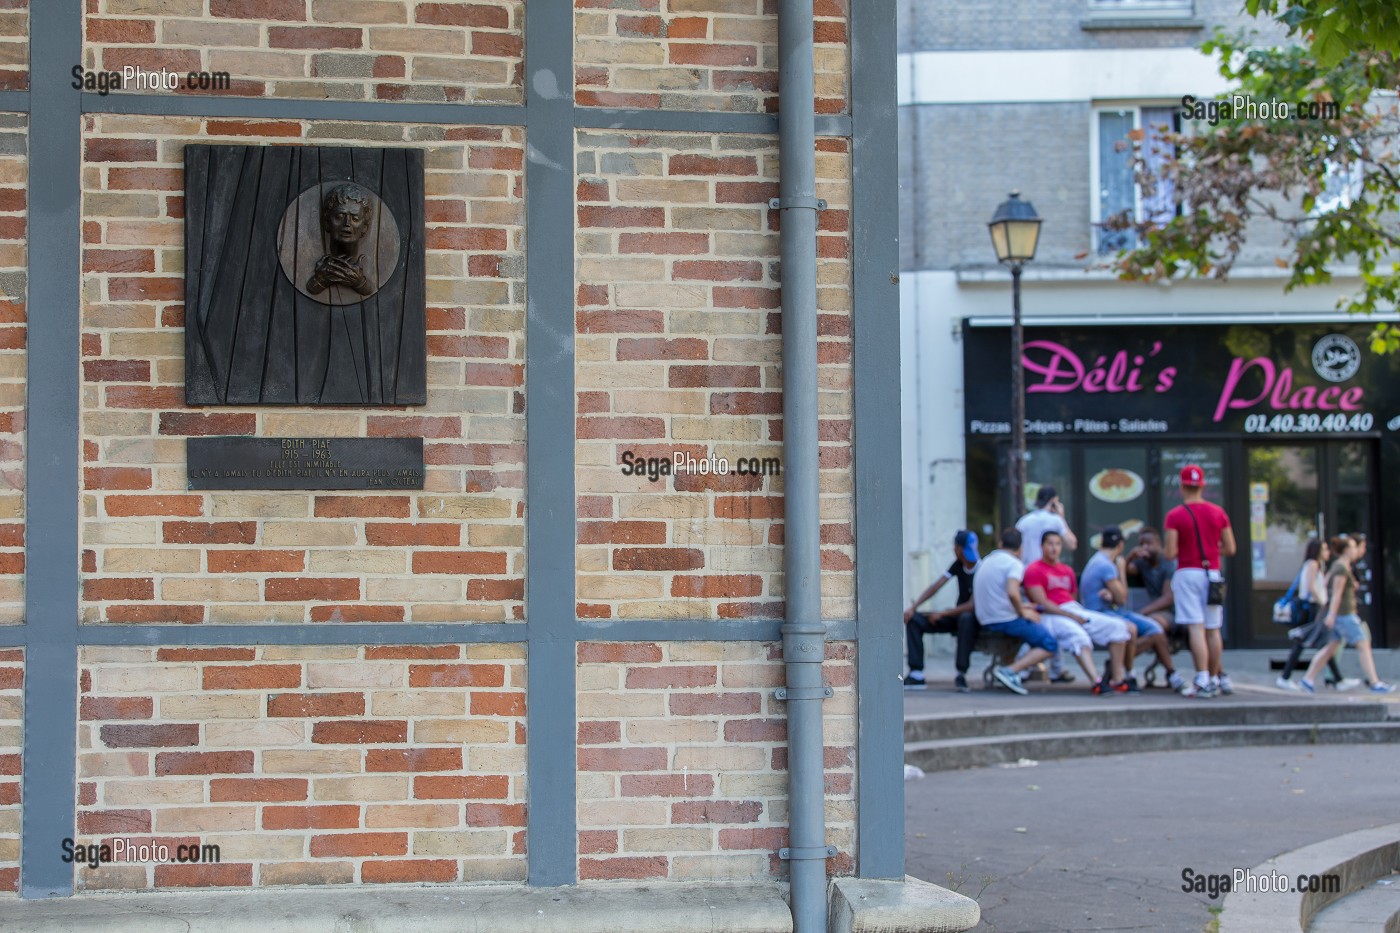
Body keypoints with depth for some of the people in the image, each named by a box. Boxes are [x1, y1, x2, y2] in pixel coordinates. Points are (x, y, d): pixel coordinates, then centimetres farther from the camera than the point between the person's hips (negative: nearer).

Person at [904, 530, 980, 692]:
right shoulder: (958, 564, 2)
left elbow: (972, 605, -25)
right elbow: (936, 586, -1)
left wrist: (942, 614, -21)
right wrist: (913, 607, -10)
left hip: (976, 619, -7)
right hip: (956, 615, 7)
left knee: (966, 618, -43)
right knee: (914, 619, -8)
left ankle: (961, 674, -37)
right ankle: (916, 675, -17)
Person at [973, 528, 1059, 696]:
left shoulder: (986, 562, 15)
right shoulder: (1014, 564, -10)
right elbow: (1012, 593, -30)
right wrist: (1022, 612, -10)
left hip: (985, 622, 8)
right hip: (1006, 619, -8)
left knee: (1034, 616, 29)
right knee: (1050, 645, 0)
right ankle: (1010, 671, -19)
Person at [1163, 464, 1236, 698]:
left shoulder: (1174, 516, -7)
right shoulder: (1218, 513, 5)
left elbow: (1170, 554, -11)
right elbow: (1230, 549, 7)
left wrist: (1164, 550, 11)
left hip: (1187, 572, -4)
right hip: (1213, 573, 4)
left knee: (1196, 628, -9)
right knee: (1213, 630, 11)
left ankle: (1203, 682, -16)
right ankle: (1215, 679, 20)